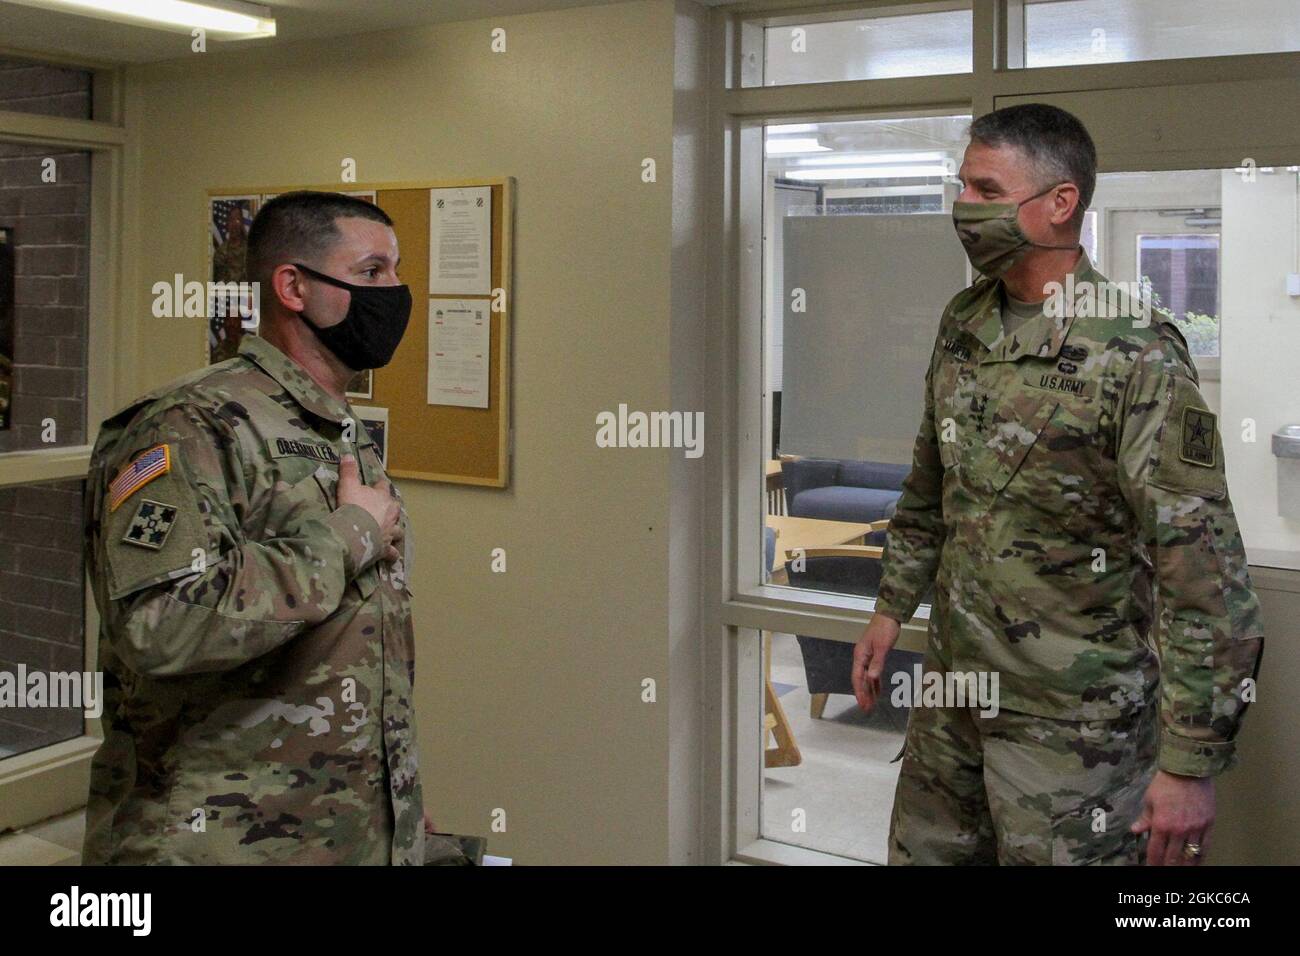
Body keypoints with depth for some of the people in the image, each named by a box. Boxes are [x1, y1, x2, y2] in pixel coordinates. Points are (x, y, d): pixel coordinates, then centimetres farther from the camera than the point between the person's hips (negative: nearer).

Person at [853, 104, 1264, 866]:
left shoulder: (1136, 356, -19)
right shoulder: (963, 323, 3)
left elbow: (1206, 576, -19)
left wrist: (1191, 764, -19)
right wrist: (892, 610, 19)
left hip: (1070, 718, -7)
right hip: (953, 688, 7)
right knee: (924, 849, 19)